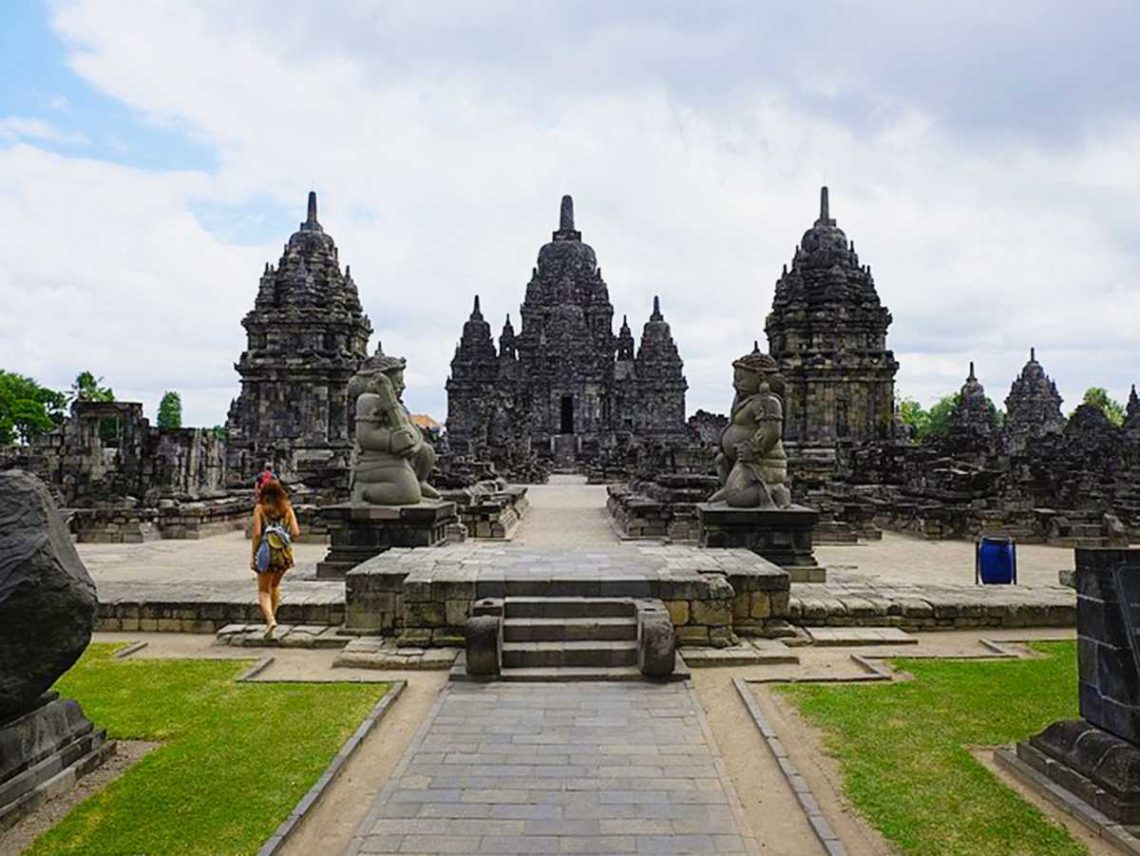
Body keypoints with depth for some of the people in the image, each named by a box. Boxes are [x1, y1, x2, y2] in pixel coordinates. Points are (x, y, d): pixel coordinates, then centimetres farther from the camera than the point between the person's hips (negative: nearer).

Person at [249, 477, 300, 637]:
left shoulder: (260, 508, -6)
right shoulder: (287, 508, 2)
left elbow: (257, 533, -11)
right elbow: (296, 532, -4)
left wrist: (253, 555, -3)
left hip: (267, 552, -3)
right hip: (284, 553, 3)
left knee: (263, 590, 7)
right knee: (275, 586, 25)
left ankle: (270, 619, -14)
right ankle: (272, 617, 29)